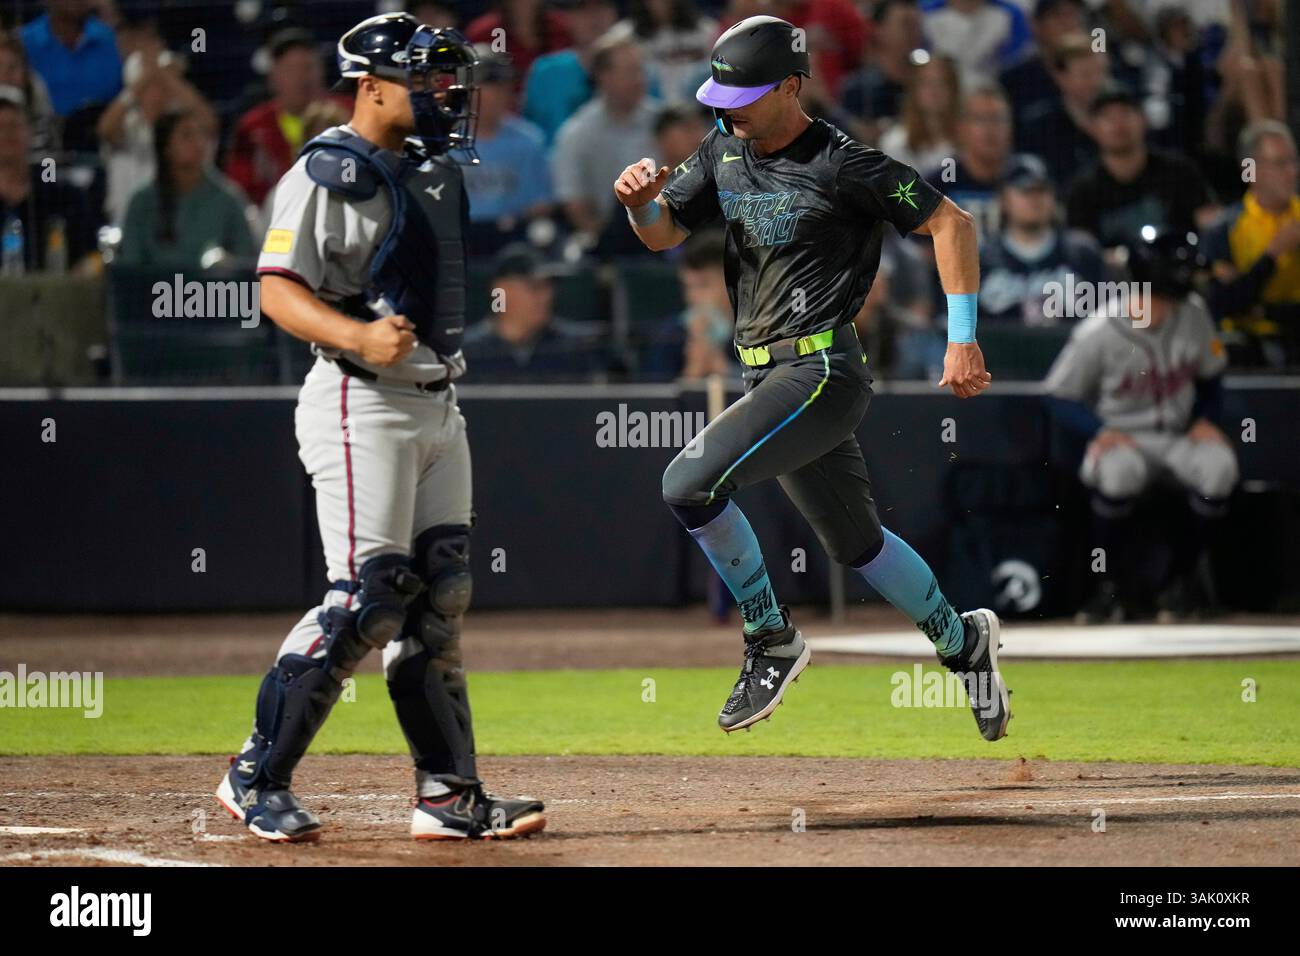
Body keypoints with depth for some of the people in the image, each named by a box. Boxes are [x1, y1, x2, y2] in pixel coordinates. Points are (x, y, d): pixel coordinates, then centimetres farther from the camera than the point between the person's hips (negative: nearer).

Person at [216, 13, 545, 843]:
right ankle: (258, 777, -5)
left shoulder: (436, 171, 15)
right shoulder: (328, 174, -11)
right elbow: (279, 290, -16)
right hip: (362, 404, -9)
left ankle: (449, 796, 9)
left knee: (441, 599, 6)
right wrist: (360, 336, -31)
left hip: (438, 407, 9)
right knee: (367, 597, -13)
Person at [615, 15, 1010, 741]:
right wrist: (640, 200, -14)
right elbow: (662, 234, 10)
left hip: (821, 372, -8)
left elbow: (951, 223, -11)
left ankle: (772, 640, -7)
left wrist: (963, 340, -14)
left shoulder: (841, 164, -14)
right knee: (855, 542, 18)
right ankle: (961, 641, 38)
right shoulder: (726, 152, 9)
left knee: (690, 484, -22)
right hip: (769, 378, 8)